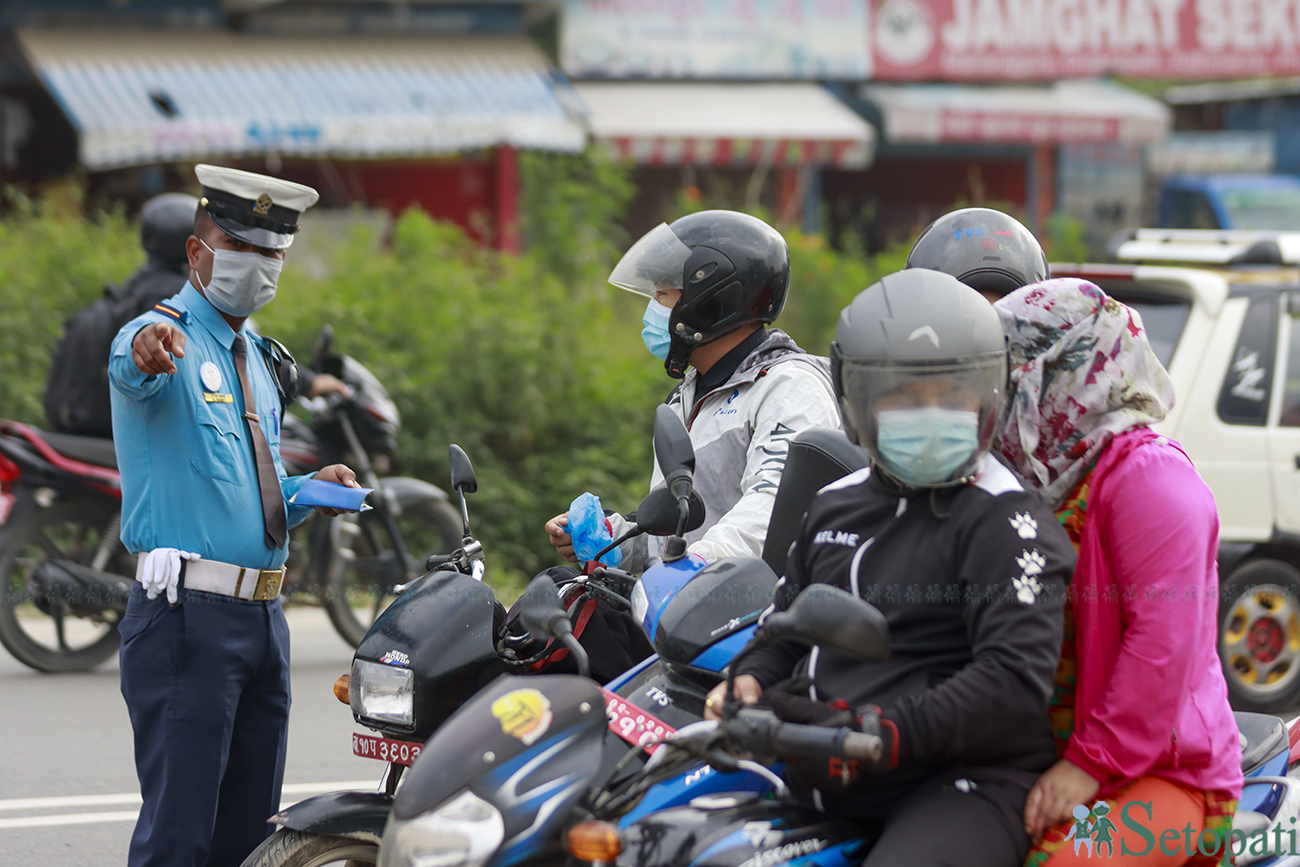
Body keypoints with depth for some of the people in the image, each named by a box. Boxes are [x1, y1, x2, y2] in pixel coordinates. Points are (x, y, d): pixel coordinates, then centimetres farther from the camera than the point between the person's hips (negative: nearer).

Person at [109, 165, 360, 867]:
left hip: (262, 618, 8)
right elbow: (129, 368, -33)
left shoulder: (258, 359, 20)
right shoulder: (163, 339, -6)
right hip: (186, 617, -8)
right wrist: (148, 350, -57)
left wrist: (309, 491, 10)